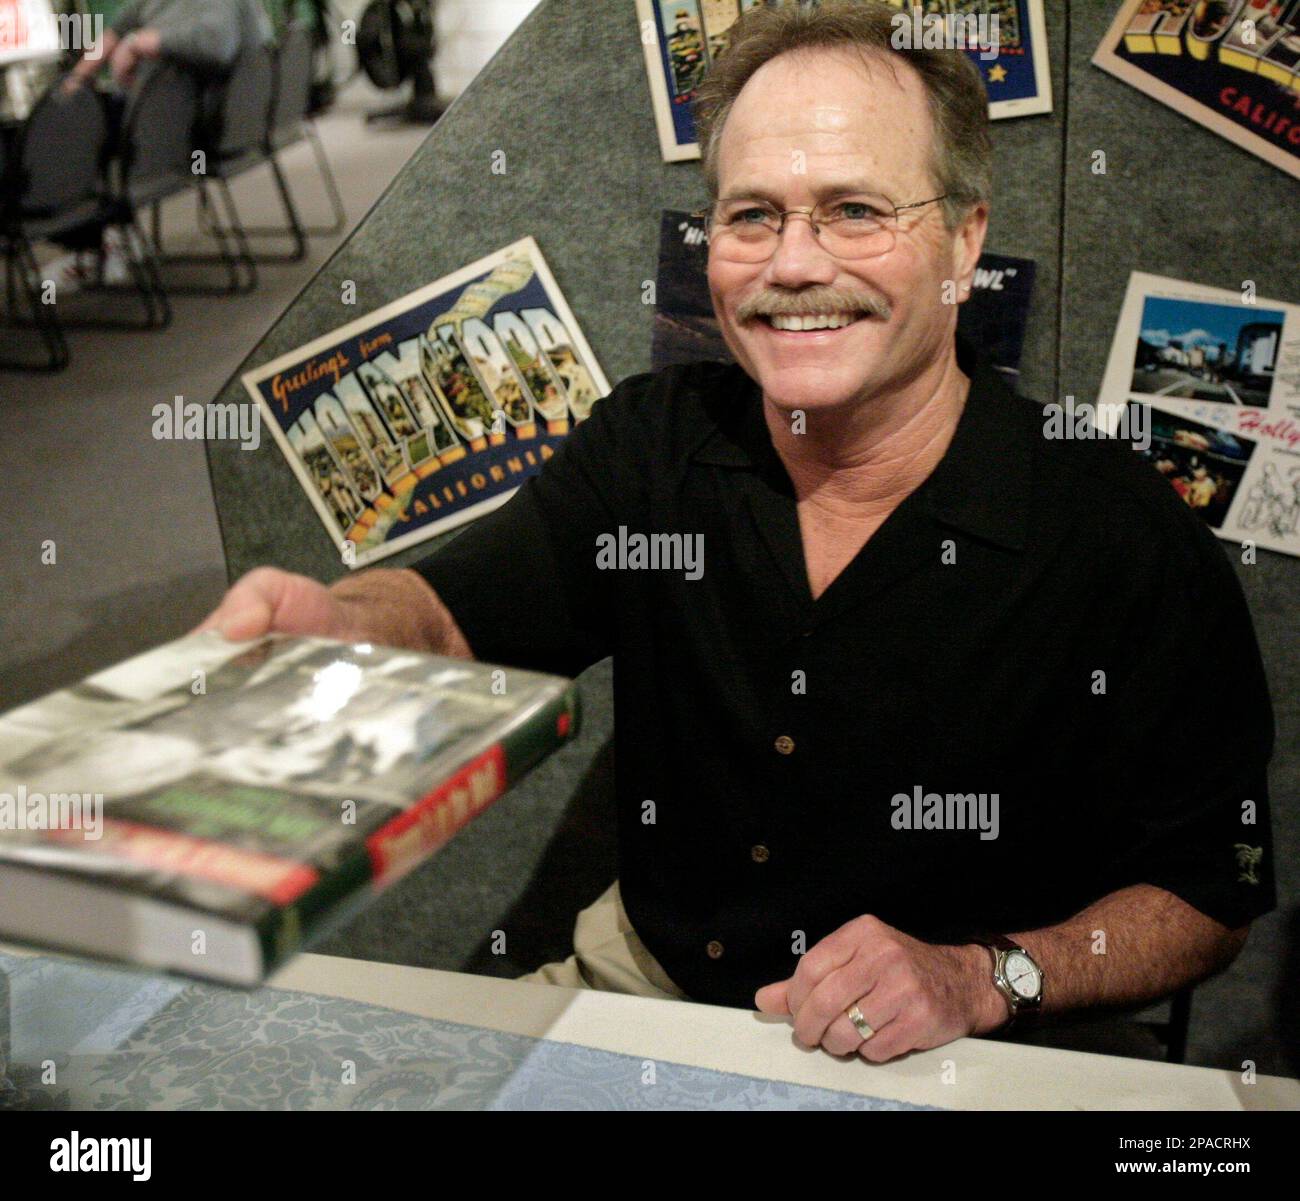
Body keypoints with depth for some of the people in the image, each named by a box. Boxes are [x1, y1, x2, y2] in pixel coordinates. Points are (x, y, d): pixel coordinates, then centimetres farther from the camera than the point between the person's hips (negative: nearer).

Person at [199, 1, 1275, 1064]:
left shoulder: (1131, 541, -17)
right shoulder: (654, 441, -3)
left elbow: (1210, 898, -9)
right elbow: (448, 611, -9)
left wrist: (982, 977, -24)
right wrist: (334, 620, -32)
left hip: (920, 1064, -2)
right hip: (634, 982, 3)